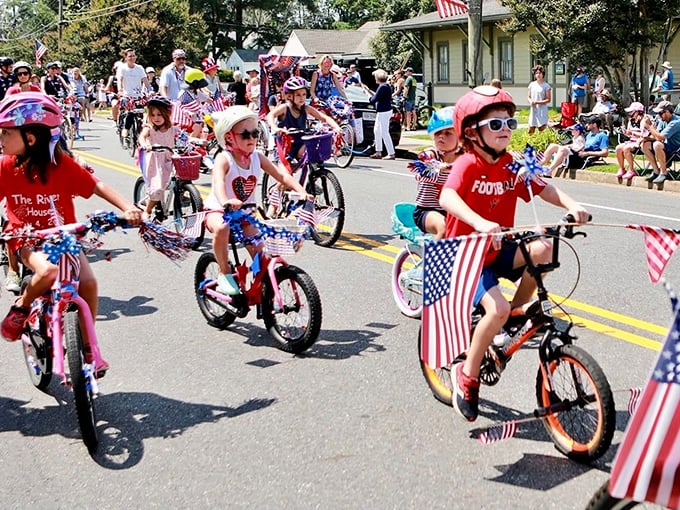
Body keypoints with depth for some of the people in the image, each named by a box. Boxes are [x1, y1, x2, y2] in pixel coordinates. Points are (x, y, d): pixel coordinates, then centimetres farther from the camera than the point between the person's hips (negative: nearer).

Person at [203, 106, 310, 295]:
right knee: (222, 228, -36)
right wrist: (225, 201, -62)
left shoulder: (257, 158, -4)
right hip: (219, 210, -5)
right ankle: (225, 273, -18)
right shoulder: (224, 159, -20)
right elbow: (218, 181, -40)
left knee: (259, 250, -9)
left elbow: (282, 175, -11)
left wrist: (302, 192, -28)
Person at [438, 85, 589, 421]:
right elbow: (447, 198, -35)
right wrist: (480, 223, -51)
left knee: (543, 248, -21)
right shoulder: (468, 164, -17)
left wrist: (571, 205, -22)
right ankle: (467, 375, -5)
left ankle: (518, 311, 2)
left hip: (499, 250, 6)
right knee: (498, 309, -26)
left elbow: (544, 189, -1)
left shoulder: (512, 166, 3)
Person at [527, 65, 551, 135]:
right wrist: (530, 101, -7)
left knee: (541, 129, -9)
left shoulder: (546, 86, -4)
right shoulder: (532, 84, 10)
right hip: (533, 110, 4)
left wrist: (537, 102, -16)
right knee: (530, 131, 4)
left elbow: (548, 100, -6)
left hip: (542, 110, -4)